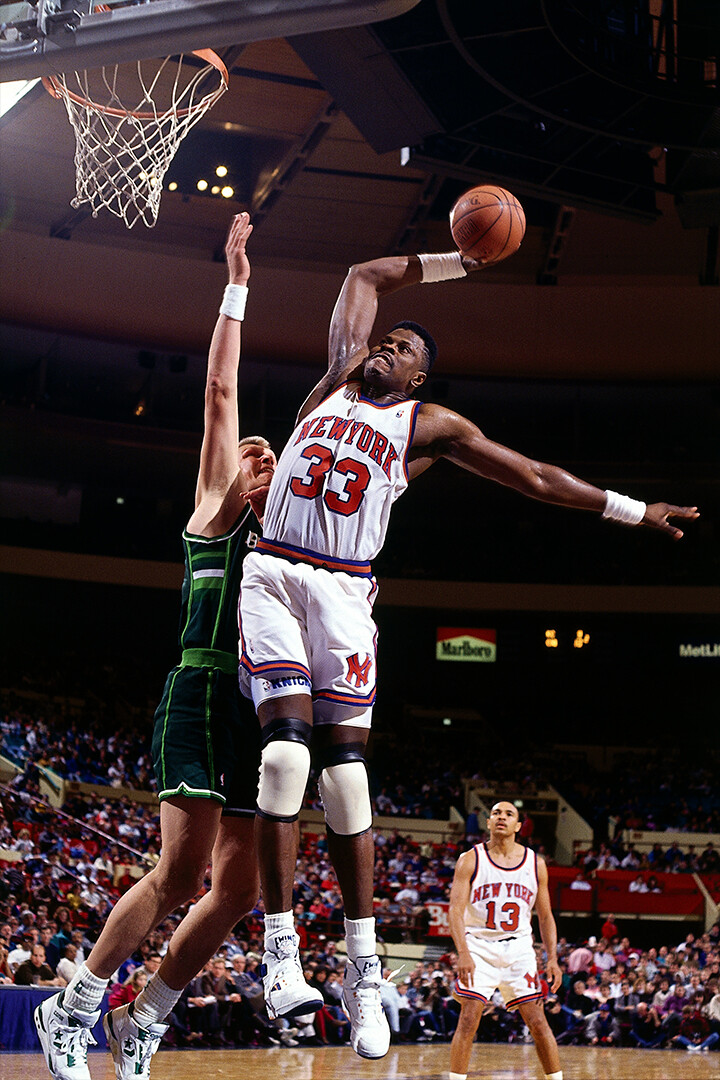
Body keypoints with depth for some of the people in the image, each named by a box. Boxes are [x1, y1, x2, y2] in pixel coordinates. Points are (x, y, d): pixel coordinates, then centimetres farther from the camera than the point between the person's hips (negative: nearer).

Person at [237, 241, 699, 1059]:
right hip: (273, 575, 0)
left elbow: (533, 477, 16)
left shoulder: (428, 427, 14)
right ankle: (279, 947, -15)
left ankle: (363, 967, -2)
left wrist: (633, 511, 16)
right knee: (286, 743, -18)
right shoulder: (337, 380, 18)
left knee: (345, 767, -8)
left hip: (343, 592, 0)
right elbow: (366, 276, 28)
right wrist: (454, 263, 29)